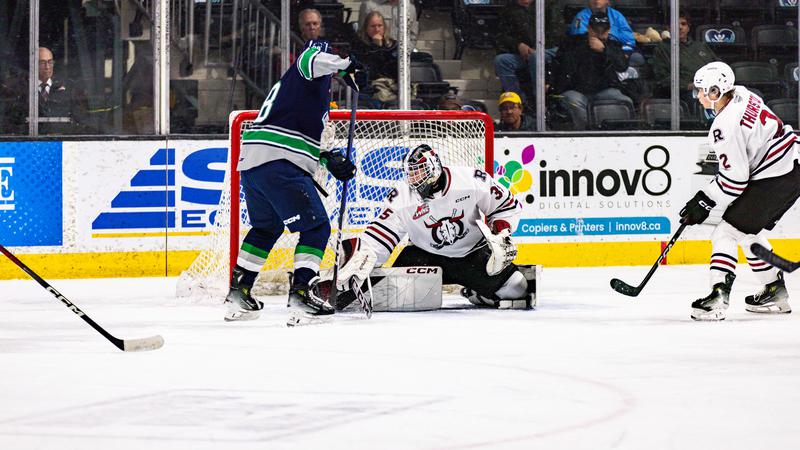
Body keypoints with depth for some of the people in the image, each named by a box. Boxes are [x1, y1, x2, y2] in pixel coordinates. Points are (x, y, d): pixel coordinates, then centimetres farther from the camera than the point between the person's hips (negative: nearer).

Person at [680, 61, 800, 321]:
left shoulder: (725, 126, -20)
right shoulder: (742, 96, 7)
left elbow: (735, 177, -18)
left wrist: (705, 202, -8)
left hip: (773, 180, -10)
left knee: (727, 232, -7)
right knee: (747, 232, 23)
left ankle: (718, 297, -18)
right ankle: (776, 292, 27)